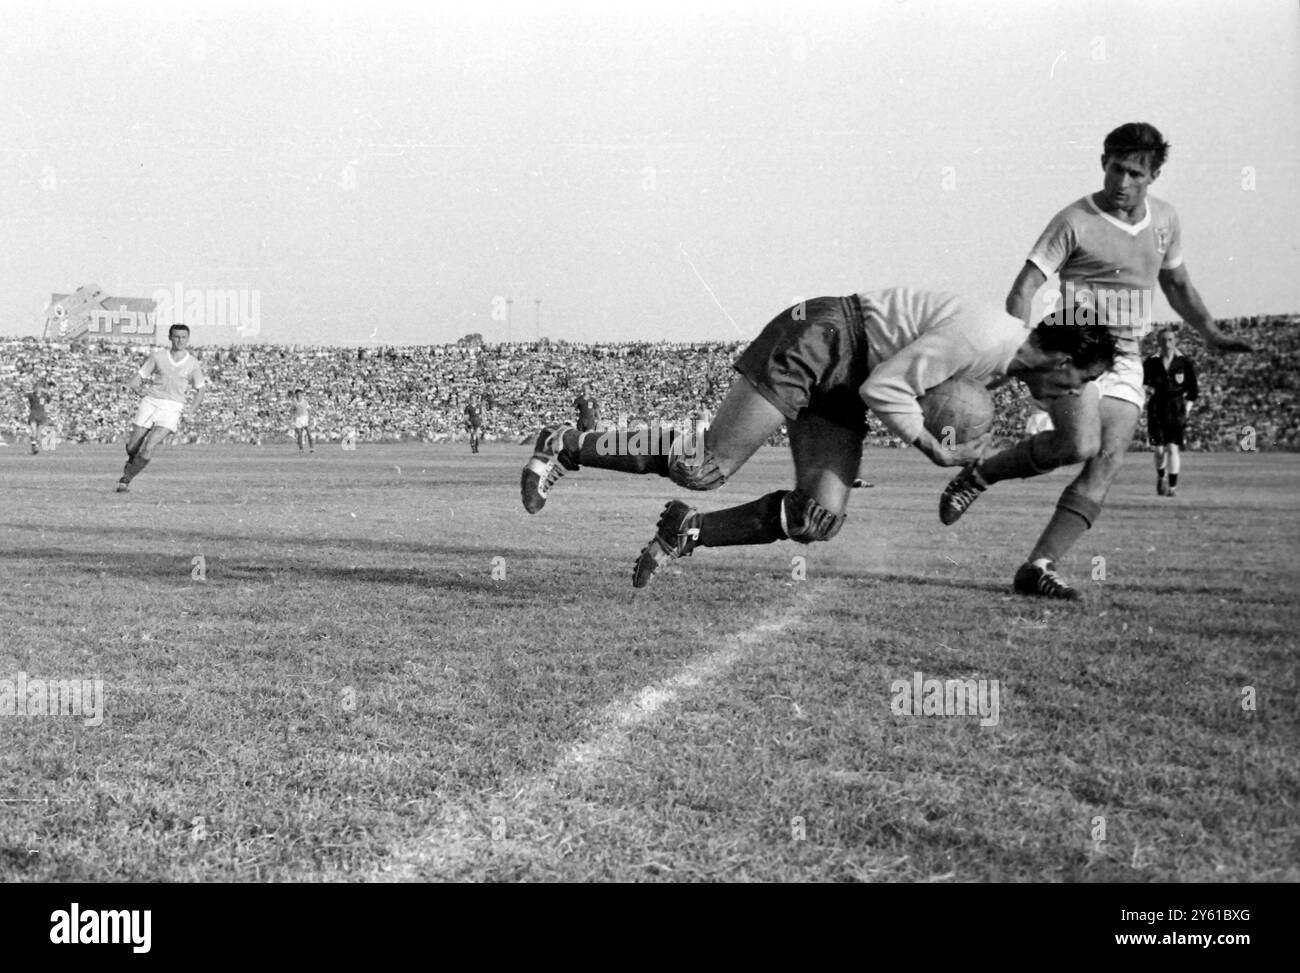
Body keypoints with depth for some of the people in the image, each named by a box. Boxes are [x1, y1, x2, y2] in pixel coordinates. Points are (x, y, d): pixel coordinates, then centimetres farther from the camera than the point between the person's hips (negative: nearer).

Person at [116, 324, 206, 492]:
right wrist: (133, 385, -12)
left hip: (172, 408, -1)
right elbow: (140, 376, 10)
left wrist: (191, 411, -1)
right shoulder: (157, 356, 5)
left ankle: (126, 479, -8)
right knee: (132, 447, 1)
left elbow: (200, 390, 13)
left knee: (150, 446, -21)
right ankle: (132, 462, 38)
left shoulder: (193, 363, 6)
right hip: (151, 401, 1)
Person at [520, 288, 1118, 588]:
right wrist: (937, 453, -18)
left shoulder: (1010, 349, 8)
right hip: (815, 342, -9)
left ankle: (686, 533, 5)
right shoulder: (979, 337, -24)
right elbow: (883, 388, -25)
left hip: (839, 383, 9)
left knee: (820, 520, -8)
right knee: (707, 470, -14)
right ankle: (565, 447, 2)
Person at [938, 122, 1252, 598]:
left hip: (1125, 361, 5)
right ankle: (978, 475, -6)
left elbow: (1177, 284, 29)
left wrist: (1213, 335, 27)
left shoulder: (1164, 219, 12)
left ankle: (1039, 565, -15)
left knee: (1107, 461, -13)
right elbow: (1022, 291, -13)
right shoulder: (1074, 221, -8)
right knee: (1079, 443, -29)